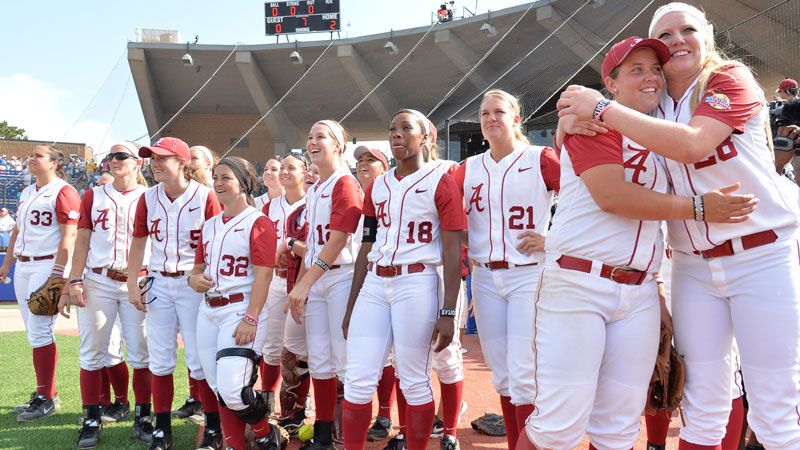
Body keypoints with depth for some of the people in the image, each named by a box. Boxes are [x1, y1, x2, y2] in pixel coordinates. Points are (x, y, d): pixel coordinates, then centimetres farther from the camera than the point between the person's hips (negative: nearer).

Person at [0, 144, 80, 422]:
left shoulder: (63, 192, -9)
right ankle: (46, 393, 18)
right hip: (23, 267, 9)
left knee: (39, 331, -9)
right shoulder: (26, 193, 18)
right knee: (34, 332, 10)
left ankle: (46, 400, -2)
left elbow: (68, 236, -16)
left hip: (47, 266, -9)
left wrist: (57, 273, -21)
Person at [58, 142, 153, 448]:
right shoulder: (93, 196, 10)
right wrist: (75, 282, -3)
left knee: (141, 352, 2)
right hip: (98, 282, 2)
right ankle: (91, 422, 13)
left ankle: (143, 417, 15)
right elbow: (82, 241, 7)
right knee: (92, 351, 4)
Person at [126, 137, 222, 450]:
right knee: (160, 360, 7)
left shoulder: (205, 197, -9)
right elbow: (138, 242, 11)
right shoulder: (149, 198, 4)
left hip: (194, 285, -4)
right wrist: (132, 283, 5)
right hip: (159, 284, 4)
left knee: (199, 360, -1)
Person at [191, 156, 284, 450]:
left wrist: (250, 319, -21)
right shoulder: (209, 225, 16)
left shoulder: (258, 222, -7)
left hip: (240, 310, -7)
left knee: (232, 389, -15)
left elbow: (263, 275, -13)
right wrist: (193, 279, 0)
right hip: (208, 311, 8)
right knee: (218, 389, 8)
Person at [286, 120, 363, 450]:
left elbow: (338, 240, -17)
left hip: (341, 277, -8)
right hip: (313, 282, 8)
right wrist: (298, 287, 13)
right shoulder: (312, 191, 18)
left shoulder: (345, 184, -8)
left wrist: (305, 283, -20)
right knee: (319, 361, 10)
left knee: (345, 360, -5)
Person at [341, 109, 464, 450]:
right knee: (357, 380, 1)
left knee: (413, 382, 2)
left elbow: (452, 252, -5)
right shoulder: (377, 187, 14)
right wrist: (351, 307, 15)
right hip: (374, 285, 5)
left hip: (417, 284, -5)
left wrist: (448, 312, -11)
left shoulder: (440, 182, -2)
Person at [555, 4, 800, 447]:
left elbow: (692, 144, -23)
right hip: (693, 265, 4)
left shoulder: (731, 79, -5)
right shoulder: (652, 109, 10)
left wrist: (602, 109, -22)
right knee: (702, 411, 7)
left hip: (761, 257, -4)